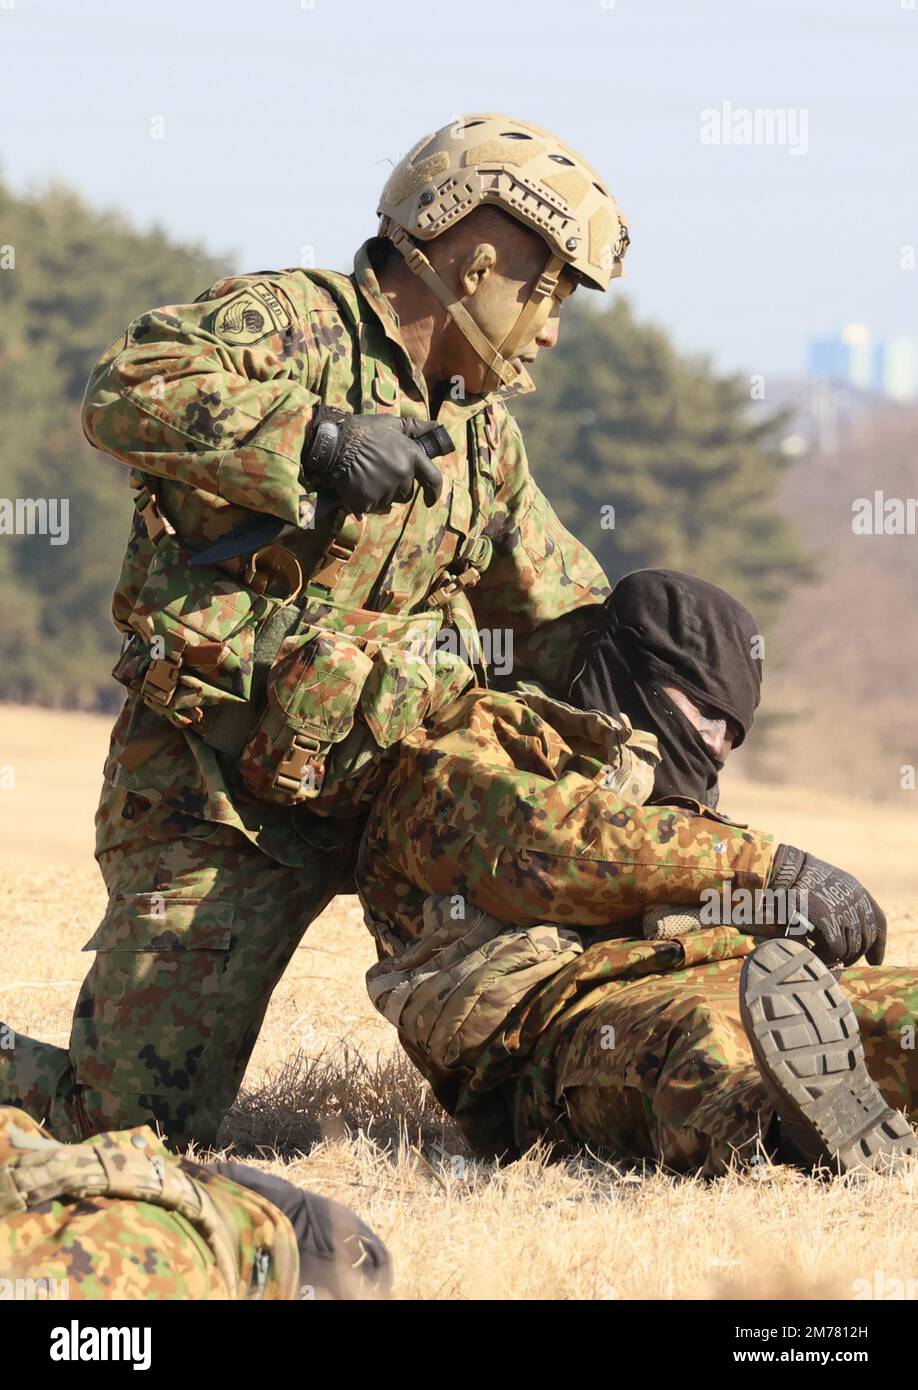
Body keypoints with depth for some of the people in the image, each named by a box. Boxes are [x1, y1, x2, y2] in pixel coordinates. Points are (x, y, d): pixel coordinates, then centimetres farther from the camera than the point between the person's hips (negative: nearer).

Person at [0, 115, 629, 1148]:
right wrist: (315, 437, -33)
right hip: (207, 801, -7)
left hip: (360, 795, 7)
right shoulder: (292, 321, -9)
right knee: (135, 1126, -10)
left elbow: (561, 612, 25)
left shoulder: (482, 434, 15)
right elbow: (124, 390, -27)